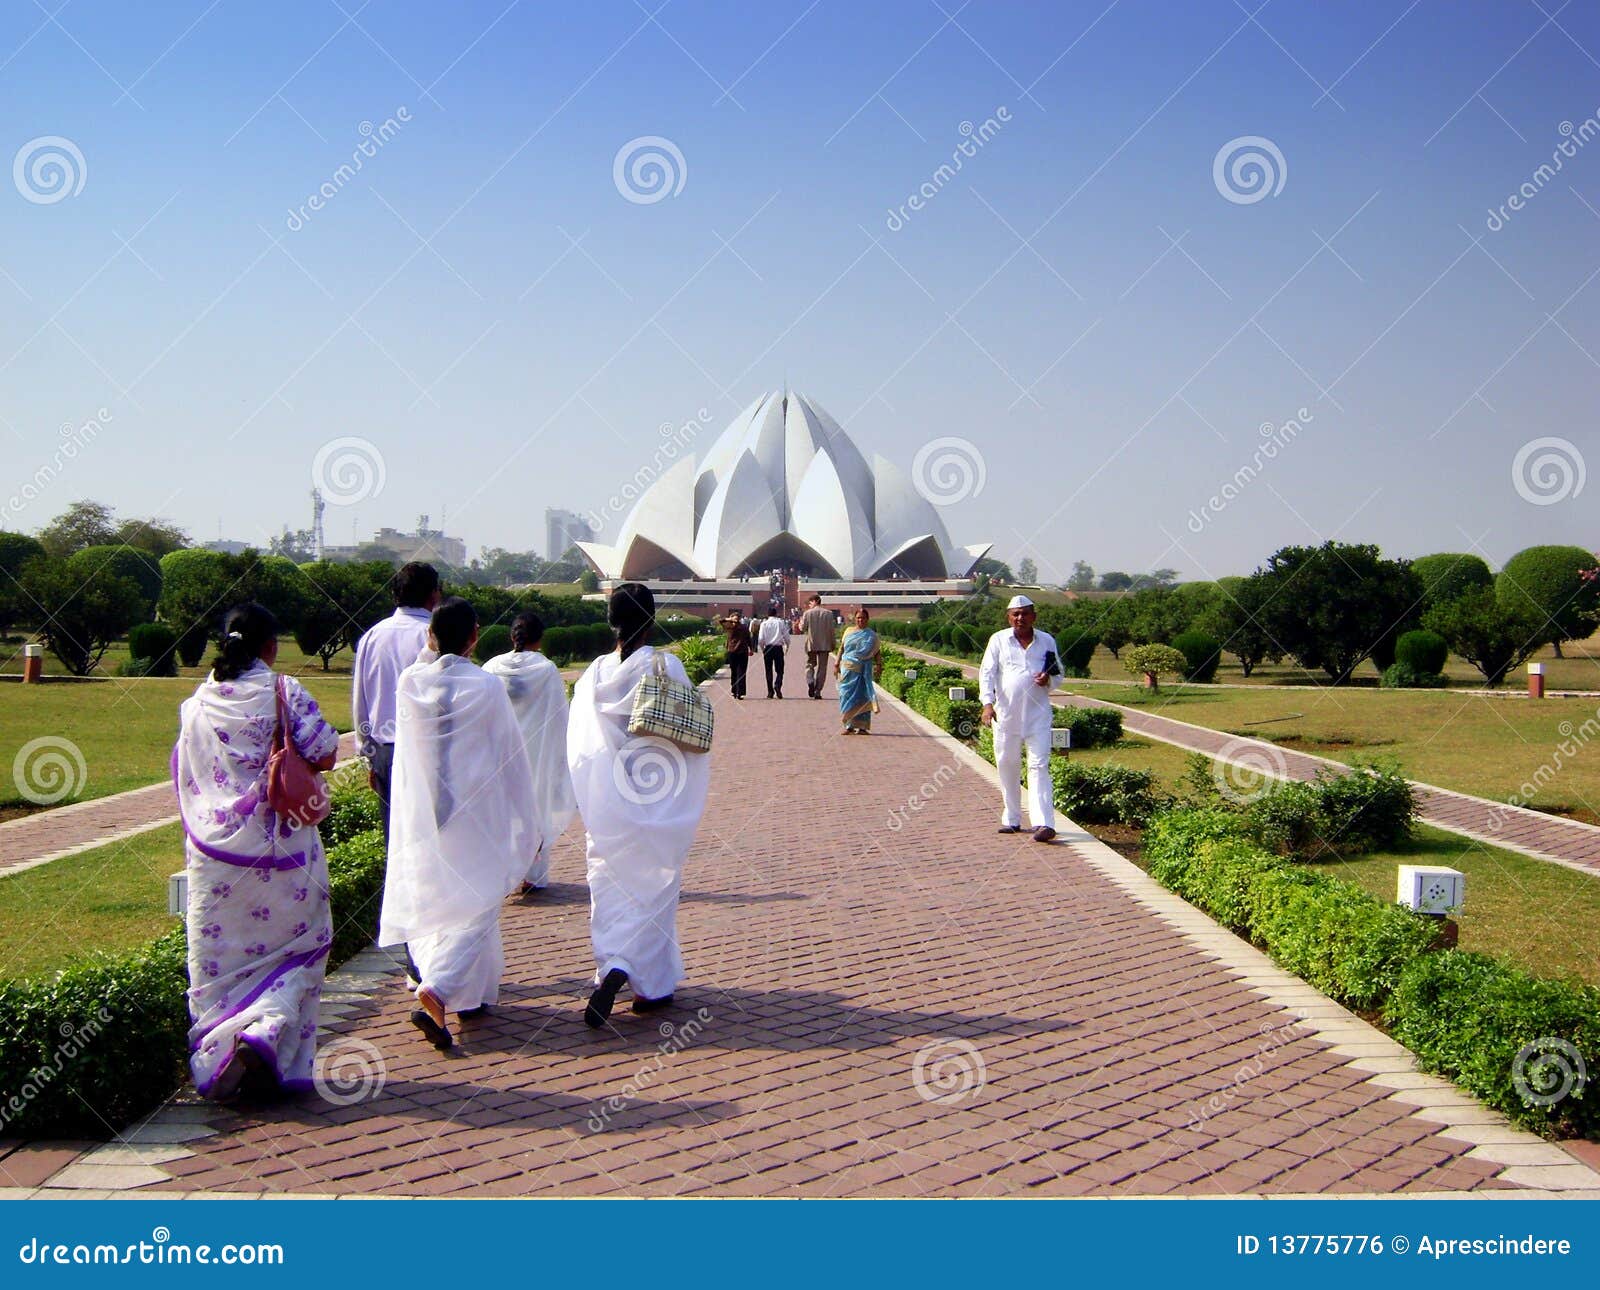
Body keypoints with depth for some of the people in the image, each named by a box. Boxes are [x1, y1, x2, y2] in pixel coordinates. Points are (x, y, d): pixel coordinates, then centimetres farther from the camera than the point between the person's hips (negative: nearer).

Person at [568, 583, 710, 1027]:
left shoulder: (595, 673, -1)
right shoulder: (666, 666, -9)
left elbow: (577, 744, 1)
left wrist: (583, 803, 8)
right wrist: (691, 796, 6)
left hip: (604, 802, 2)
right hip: (657, 801, -2)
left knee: (609, 888, 11)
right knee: (655, 887, 9)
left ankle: (613, 966, -6)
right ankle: (651, 985, 14)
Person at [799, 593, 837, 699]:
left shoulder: (807, 613, -5)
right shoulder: (828, 613, -2)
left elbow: (802, 628, 0)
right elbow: (831, 630, -2)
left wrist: (800, 622, 21)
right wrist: (832, 644, 7)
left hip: (811, 644, -1)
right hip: (824, 645, 1)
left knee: (810, 665, 15)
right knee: (821, 668, 7)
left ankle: (810, 682, -13)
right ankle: (817, 692, 4)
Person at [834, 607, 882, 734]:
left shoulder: (871, 635, 6)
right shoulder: (849, 631, 11)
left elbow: (877, 652, 5)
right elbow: (841, 648, 13)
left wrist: (879, 666, -7)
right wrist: (837, 664, 7)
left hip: (864, 670, -1)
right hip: (848, 669, 1)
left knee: (862, 697, -1)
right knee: (848, 695, -1)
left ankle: (862, 726, 3)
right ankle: (849, 725, 4)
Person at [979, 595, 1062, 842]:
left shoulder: (1047, 641, 9)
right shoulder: (998, 640, 4)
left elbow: (1058, 675, 17)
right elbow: (987, 672, -3)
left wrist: (1049, 680, -8)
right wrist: (987, 703, -18)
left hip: (1038, 713, -1)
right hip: (1006, 713, 1)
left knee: (1039, 765, -9)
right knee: (1007, 765, 8)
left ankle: (1043, 823, -16)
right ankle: (1011, 819, 21)